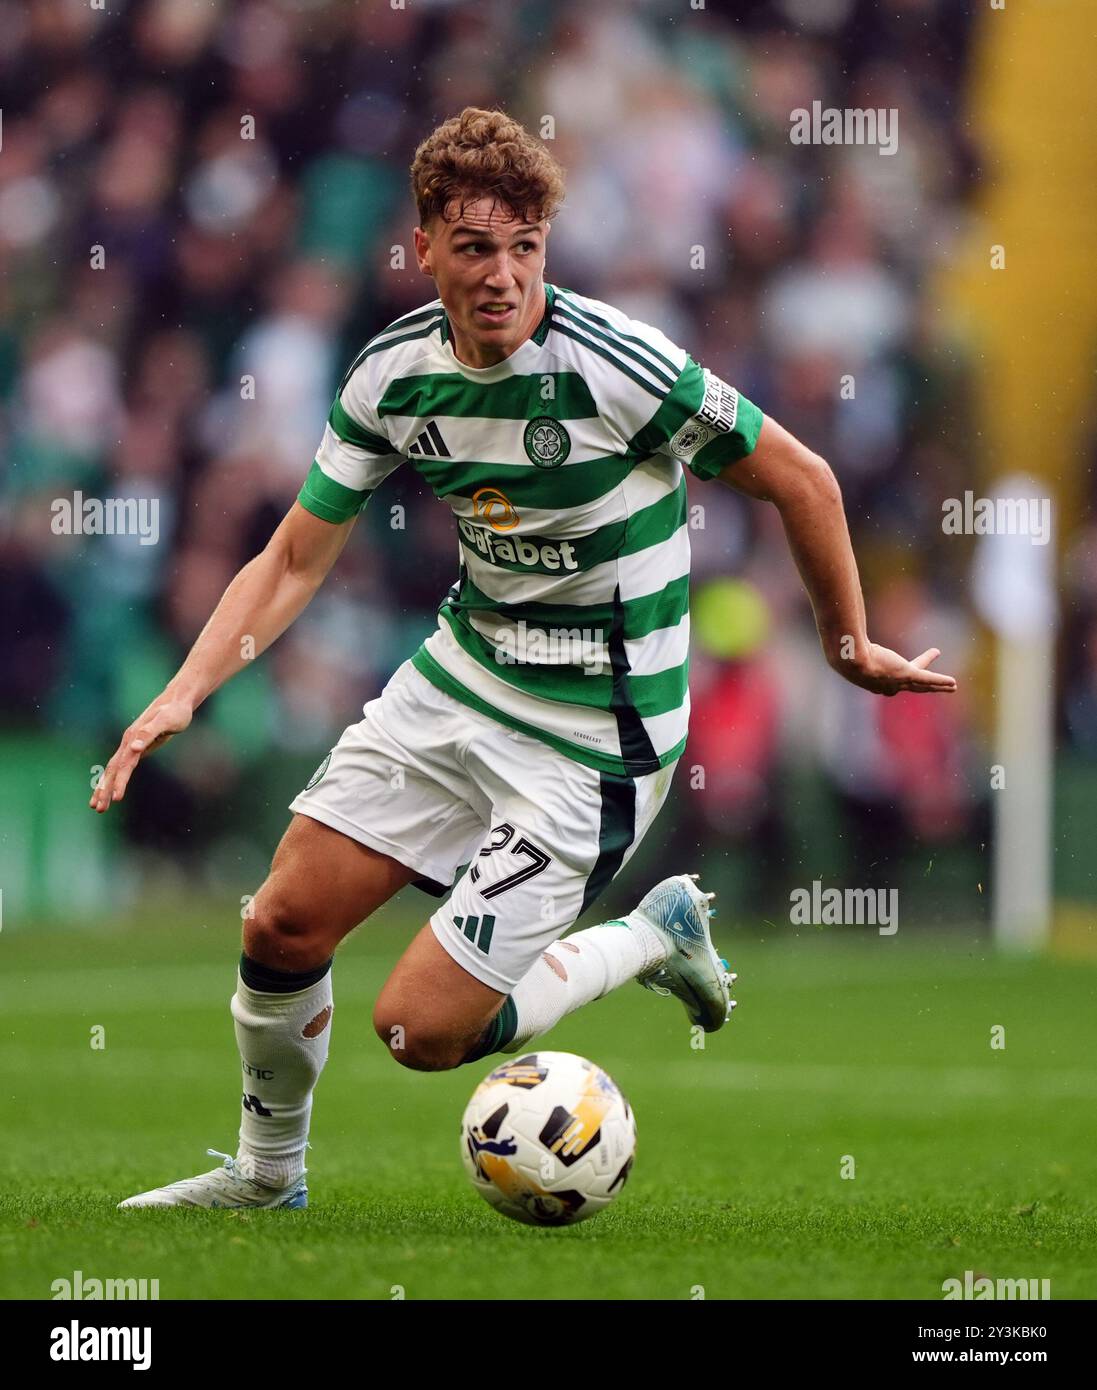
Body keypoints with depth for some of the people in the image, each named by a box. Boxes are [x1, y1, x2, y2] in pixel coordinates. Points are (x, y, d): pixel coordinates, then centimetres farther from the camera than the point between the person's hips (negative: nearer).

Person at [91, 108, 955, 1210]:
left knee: (420, 1029, -10)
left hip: (592, 737, -6)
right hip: (458, 682, 6)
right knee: (284, 925, 1)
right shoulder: (394, 375, -5)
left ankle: (651, 941, 15)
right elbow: (294, 559, 4)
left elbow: (800, 480, -11)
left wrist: (850, 648, 2)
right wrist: (182, 695, -10)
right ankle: (266, 1173, 28)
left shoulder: (618, 367, -23)